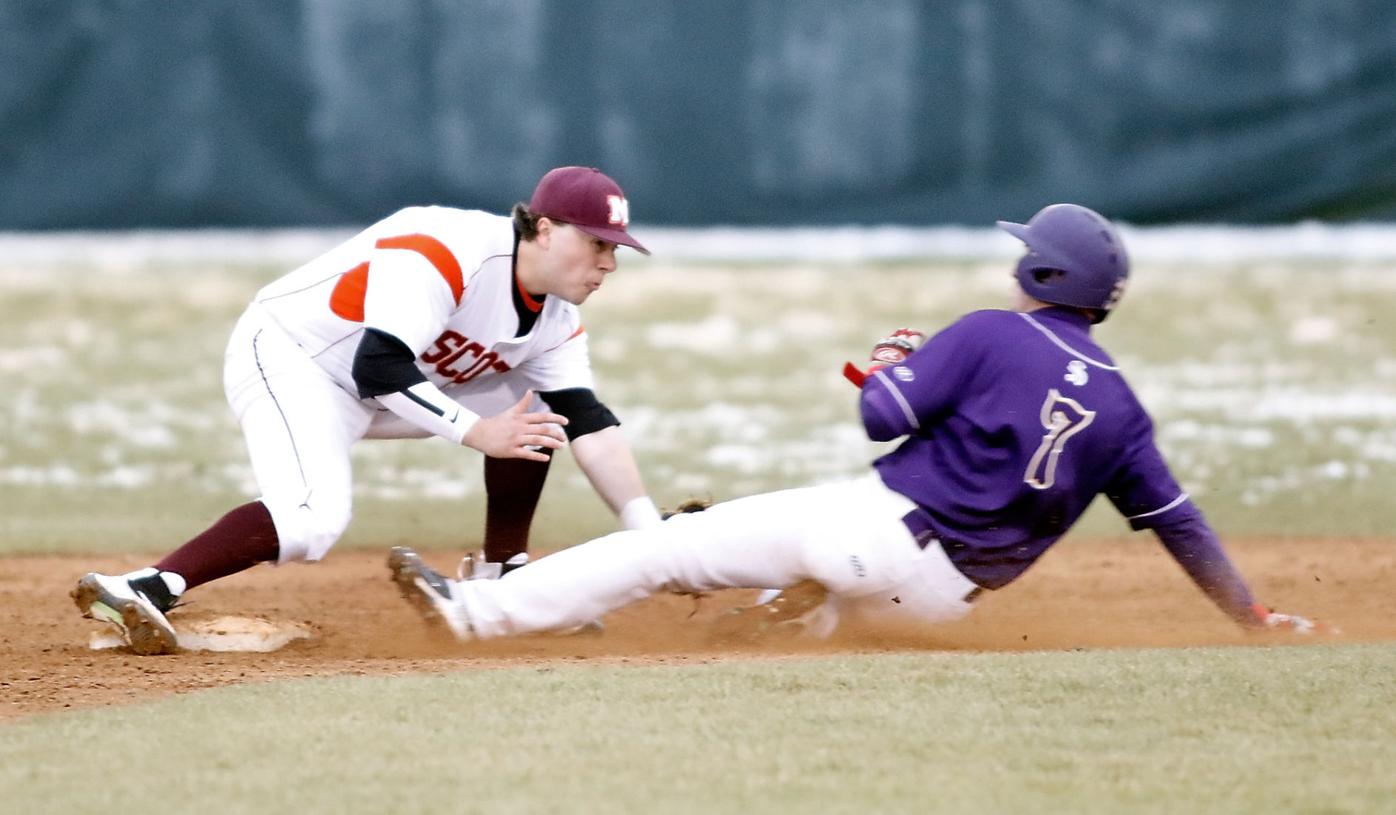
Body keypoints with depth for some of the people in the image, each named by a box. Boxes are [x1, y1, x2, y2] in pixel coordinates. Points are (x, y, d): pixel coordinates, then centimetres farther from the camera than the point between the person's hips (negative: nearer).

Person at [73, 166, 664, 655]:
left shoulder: (555, 319, -3)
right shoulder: (447, 252, -28)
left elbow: (589, 424, -6)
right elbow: (379, 368, -35)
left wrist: (649, 537, -14)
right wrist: (476, 432, -37)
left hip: (381, 391, 9)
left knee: (532, 410, 4)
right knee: (314, 519, -34)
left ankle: (500, 581, 12)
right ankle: (142, 591, -39)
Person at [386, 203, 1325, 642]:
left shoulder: (991, 335, -9)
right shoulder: (1119, 403, 6)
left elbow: (883, 416, -10)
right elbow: (1180, 523, 7)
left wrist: (893, 358, 11)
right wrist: (1255, 616, 14)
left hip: (876, 530, -5)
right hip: (947, 592, 5)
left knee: (664, 546, -1)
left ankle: (478, 607, -1)